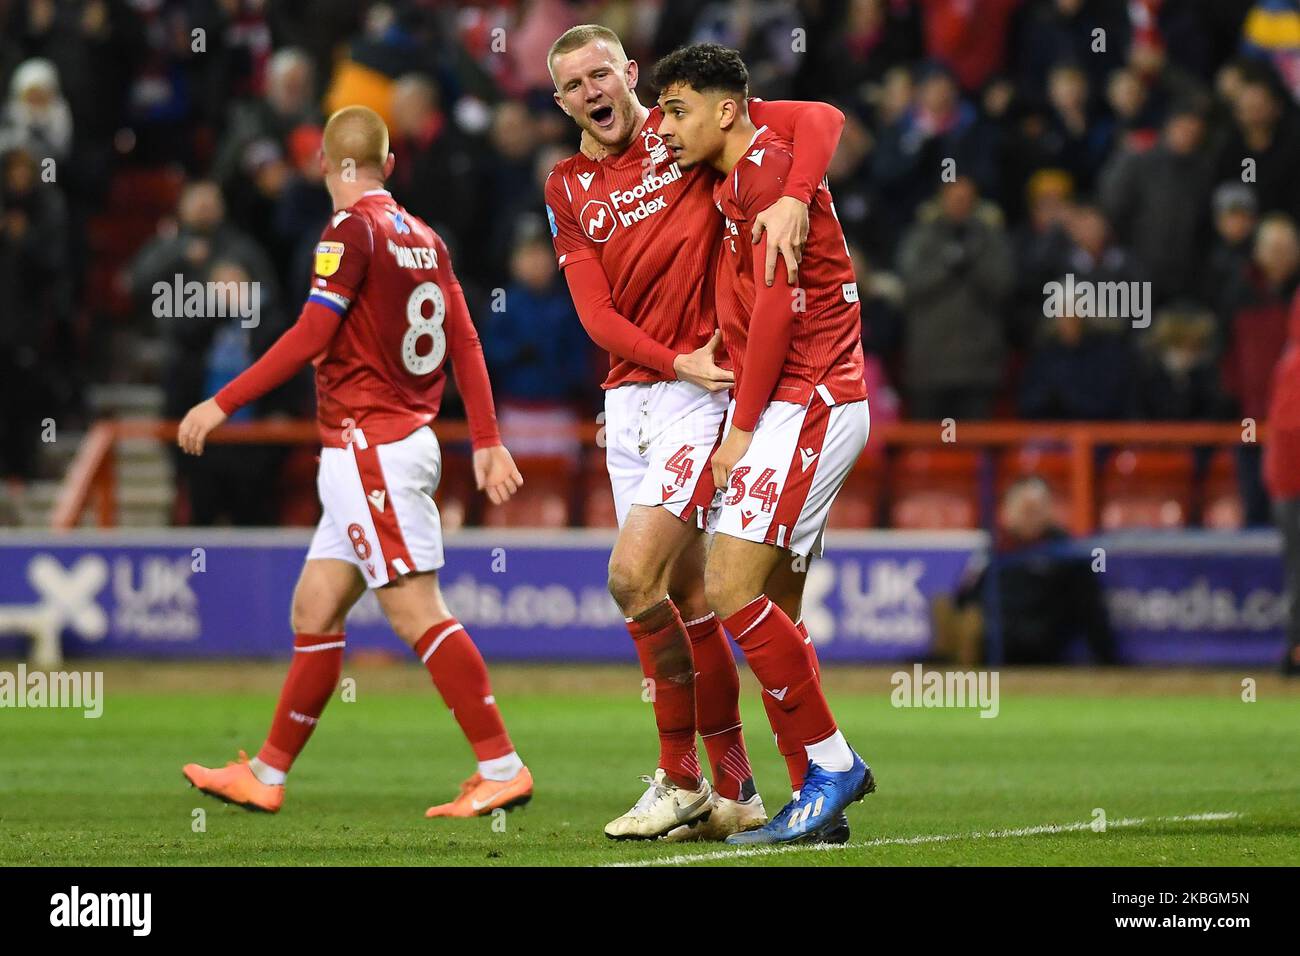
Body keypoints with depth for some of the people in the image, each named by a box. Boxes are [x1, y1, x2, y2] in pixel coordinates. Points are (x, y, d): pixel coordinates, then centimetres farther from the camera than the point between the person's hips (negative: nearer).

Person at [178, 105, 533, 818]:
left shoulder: (351, 229, -11)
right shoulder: (424, 238, 12)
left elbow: (311, 335, -17)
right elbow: (465, 343, 13)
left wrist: (222, 405, -14)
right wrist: (486, 443, 16)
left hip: (371, 447, -9)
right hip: (406, 441, 9)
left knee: (415, 609, -11)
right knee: (314, 611, 12)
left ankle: (502, 767, -15)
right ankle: (266, 775, 17)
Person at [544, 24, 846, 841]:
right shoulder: (568, 188, 10)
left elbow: (821, 119, -11)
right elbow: (594, 312, 1)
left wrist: (793, 199, -29)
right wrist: (674, 360, -15)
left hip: (702, 390, -6)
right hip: (629, 397, 6)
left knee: (635, 574, -17)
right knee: (686, 594, 8)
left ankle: (682, 779, -7)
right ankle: (735, 790, 15)